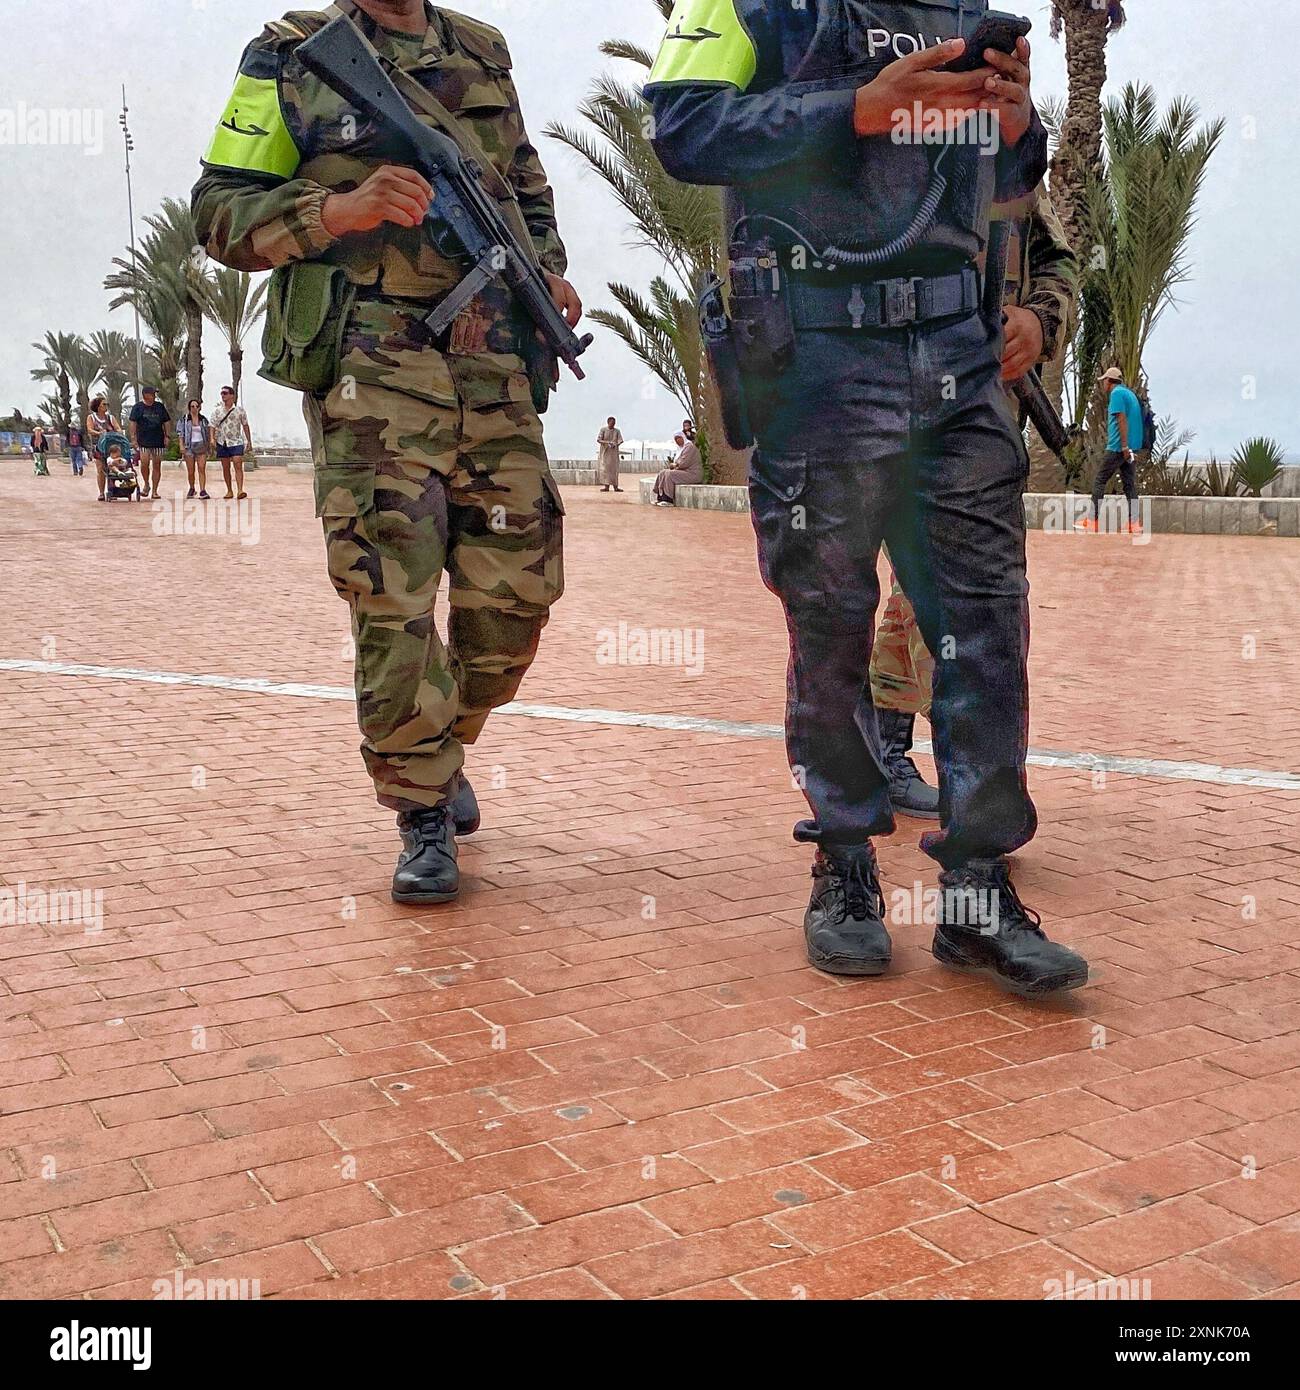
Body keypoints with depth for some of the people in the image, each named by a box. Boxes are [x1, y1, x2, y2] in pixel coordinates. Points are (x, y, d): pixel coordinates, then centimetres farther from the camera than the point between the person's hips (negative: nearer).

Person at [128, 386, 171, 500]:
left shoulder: (160, 406, 10)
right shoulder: (138, 407, 3)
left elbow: (167, 422, 13)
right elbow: (132, 422, 1)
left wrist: (167, 436, 4)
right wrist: (133, 438, -6)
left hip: (158, 441, 3)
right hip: (143, 441, -3)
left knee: (157, 466, 2)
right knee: (144, 463, -14)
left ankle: (154, 491, 9)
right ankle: (146, 484, 10)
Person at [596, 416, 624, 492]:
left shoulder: (617, 431, 6)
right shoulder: (603, 430, -1)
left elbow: (620, 440, 2)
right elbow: (598, 440, -6)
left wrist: (616, 444, -19)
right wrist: (607, 442, -20)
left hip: (614, 452, 2)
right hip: (605, 452, -2)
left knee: (614, 469, 2)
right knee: (605, 469, -6)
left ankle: (615, 486, 4)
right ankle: (606, 486, -5)